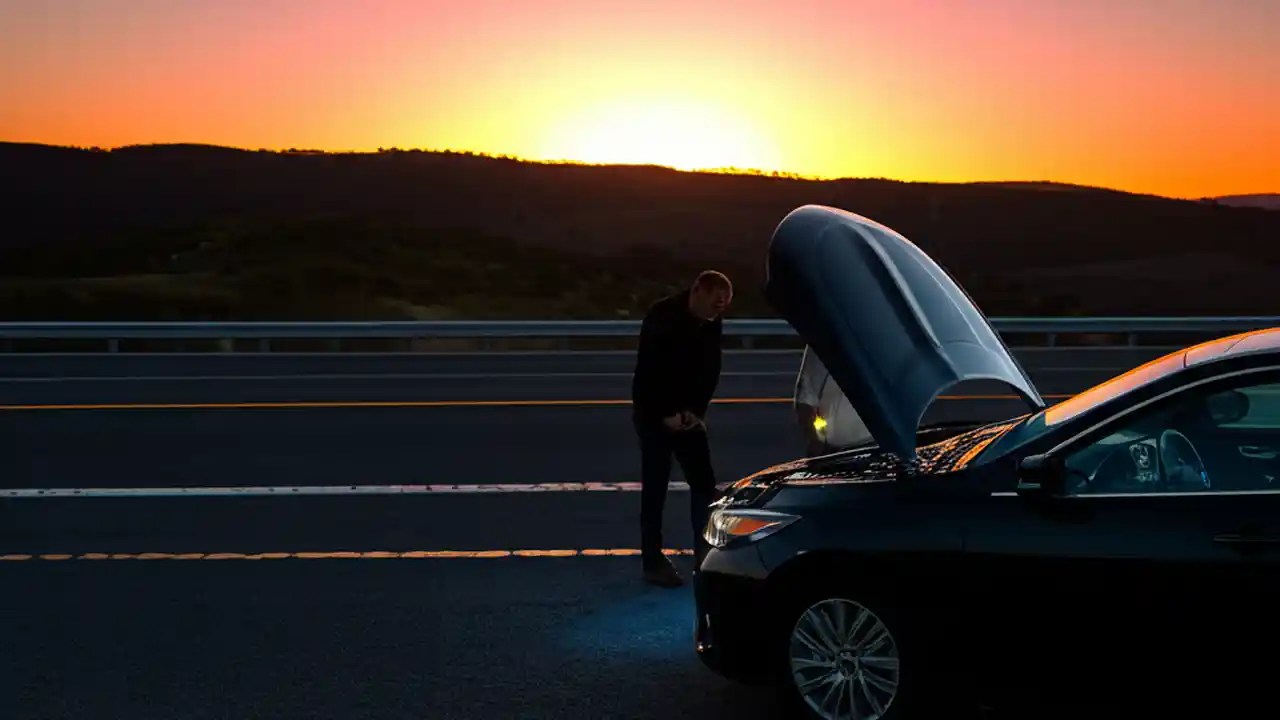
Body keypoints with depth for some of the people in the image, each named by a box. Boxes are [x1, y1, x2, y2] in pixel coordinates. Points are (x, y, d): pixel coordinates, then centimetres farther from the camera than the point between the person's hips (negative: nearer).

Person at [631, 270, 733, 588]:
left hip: (687, 414, 6)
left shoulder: (712, 324, -1)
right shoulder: (661, 317, -19)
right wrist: (666, 415, -19)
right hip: (654, 414, -6)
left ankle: (706, 554, 10)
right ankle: (653, 561, 5)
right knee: (655, 488, -3)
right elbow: (648, 372, -20)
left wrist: (695, 411, -8)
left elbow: (710, 371, 3)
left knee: (704, 483, 2)